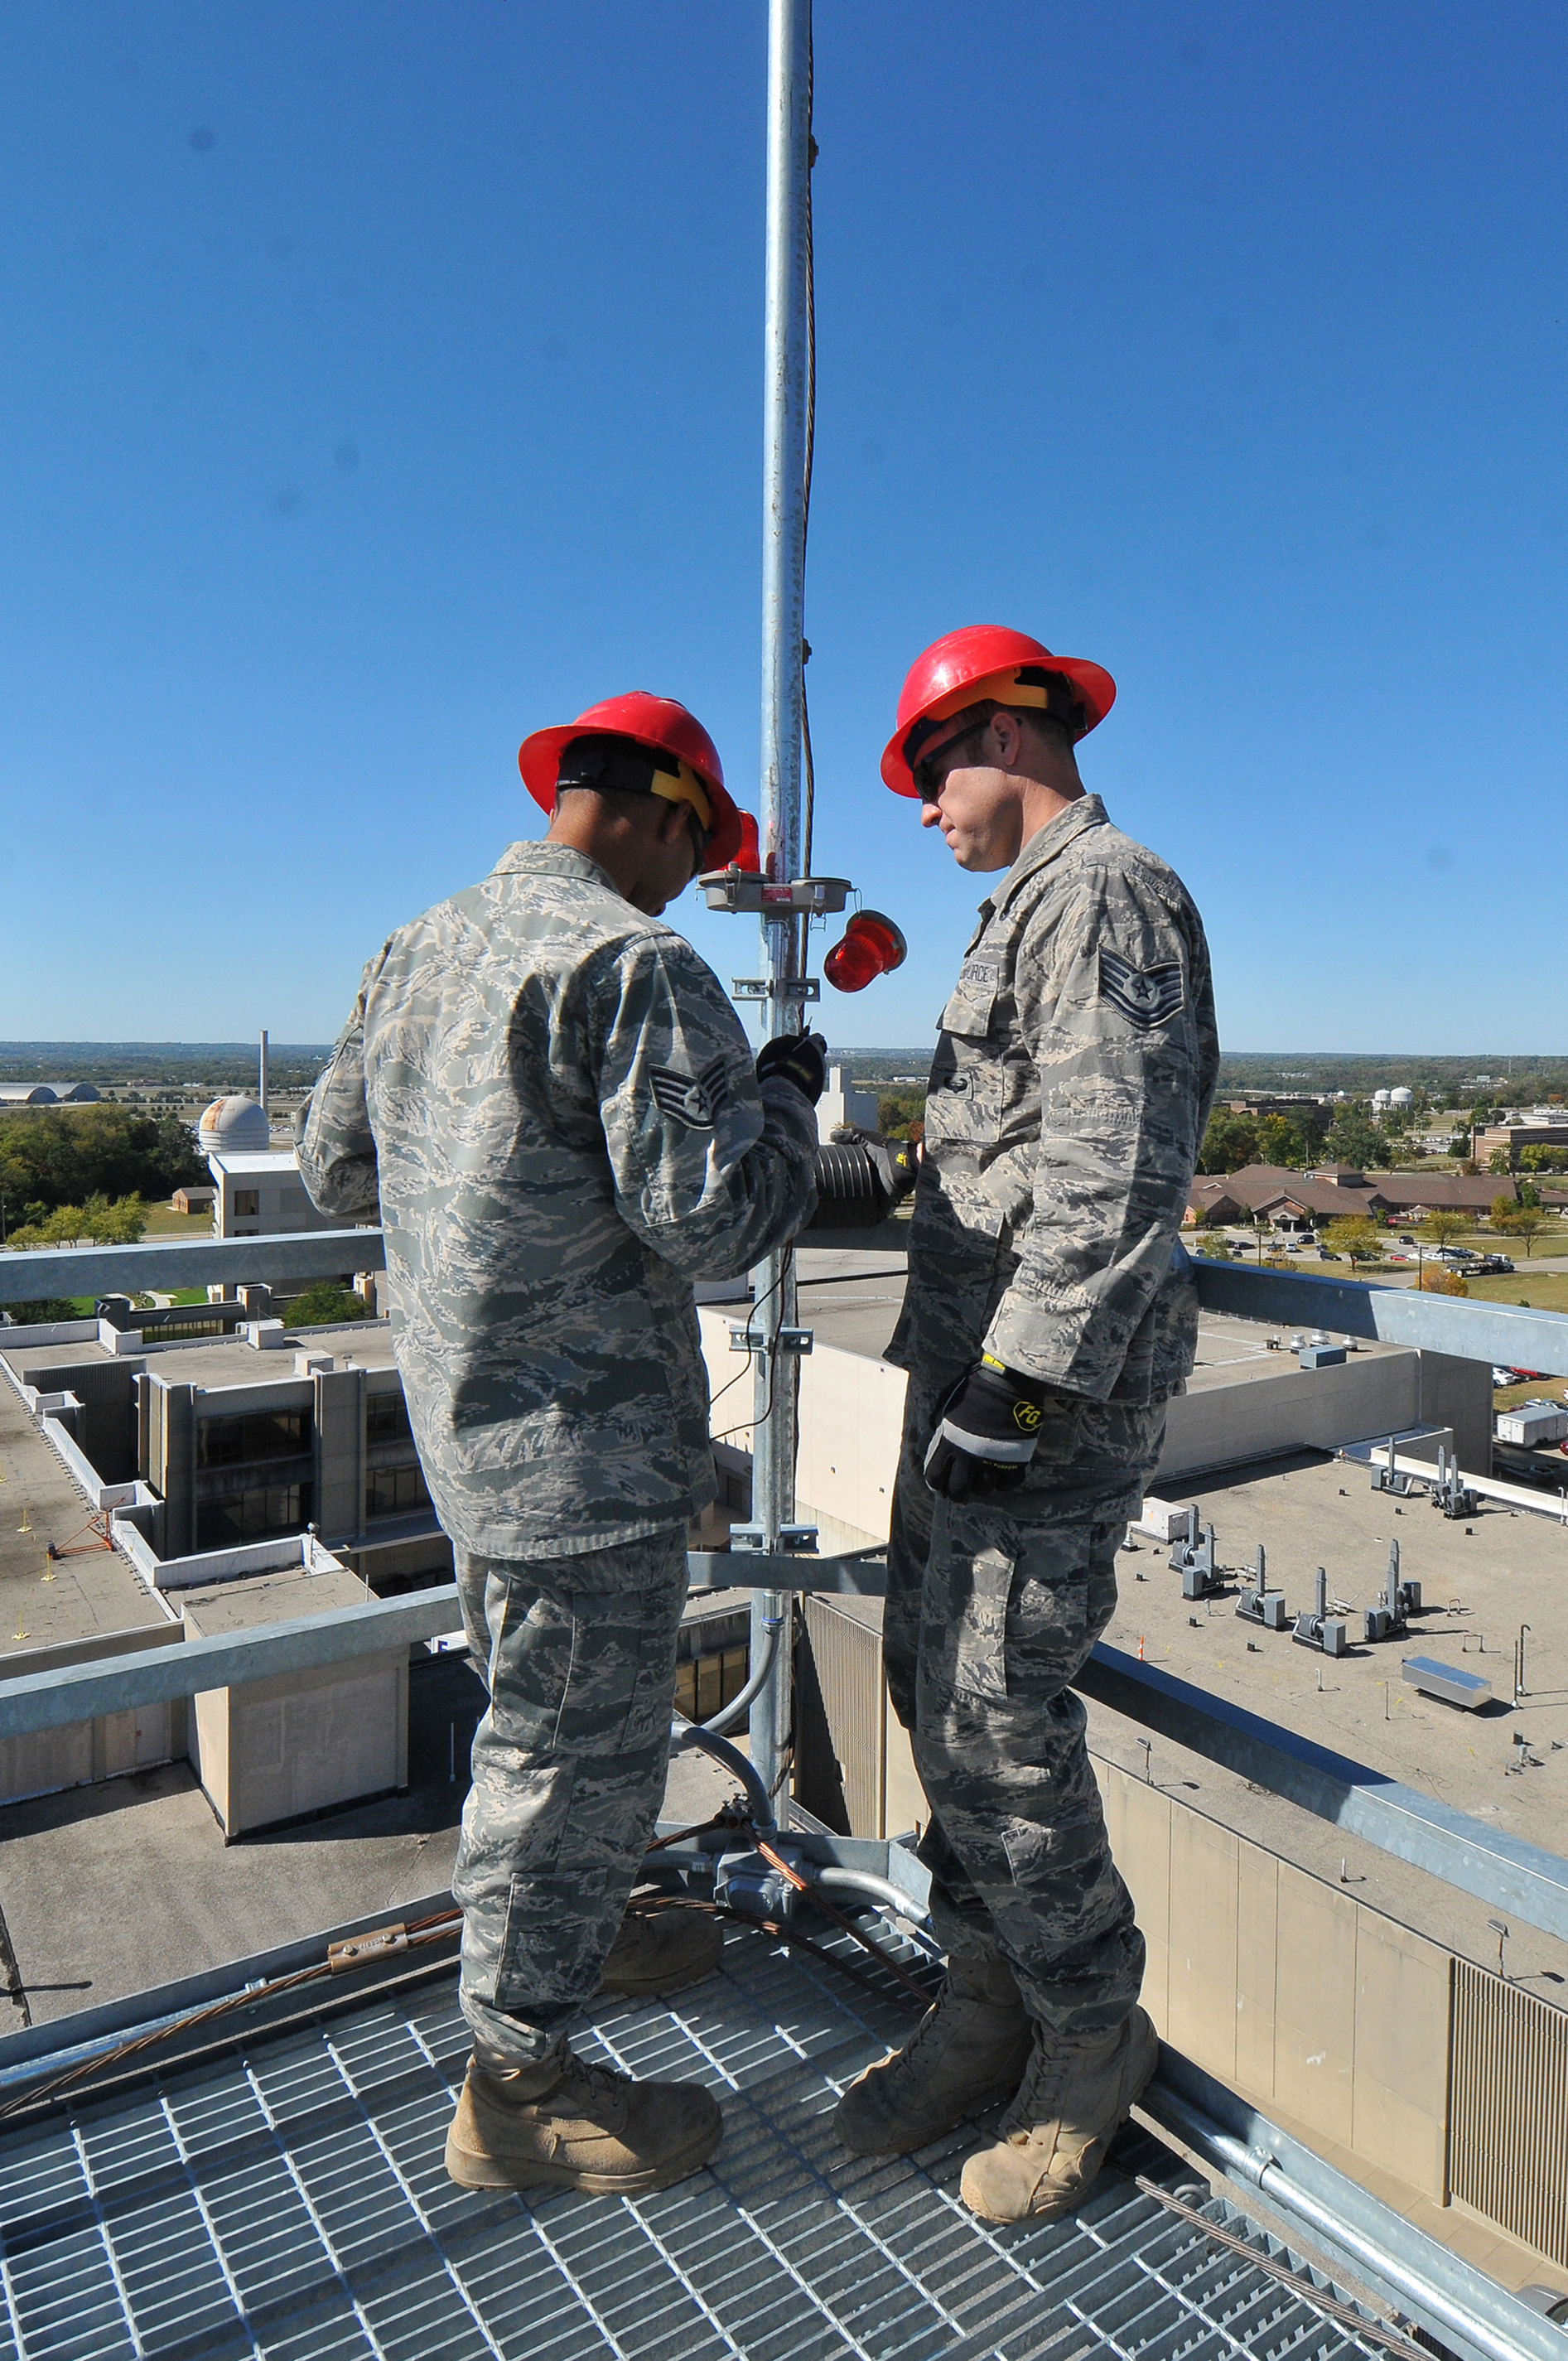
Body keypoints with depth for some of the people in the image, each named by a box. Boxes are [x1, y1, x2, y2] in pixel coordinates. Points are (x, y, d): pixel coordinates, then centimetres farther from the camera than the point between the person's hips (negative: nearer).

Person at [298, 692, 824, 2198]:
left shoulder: (416, 952, 8)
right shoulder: (636, 963, -19)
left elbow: (334, 1169, 15)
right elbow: (711, 1224, -24)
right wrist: (783, 1098, -6)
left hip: (463, 1414, 9)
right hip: (582, 1445, -9)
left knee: (545, 1706, 26)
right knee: (578, 1736, 8)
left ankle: (574, 1934, 48)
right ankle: (516, 2080, 27)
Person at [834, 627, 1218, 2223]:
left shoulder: (1105, 895, -11)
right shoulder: (1031, 911, 21)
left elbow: (1113, 1176, -21)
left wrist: (1018, 1389, -23)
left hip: (1050, 1379, -10)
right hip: (974, 1364, 10)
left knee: (994, 1713, -3)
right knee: (934, 1684, 13)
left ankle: (1092, 2033, 20)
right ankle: (989, 2005, 30)